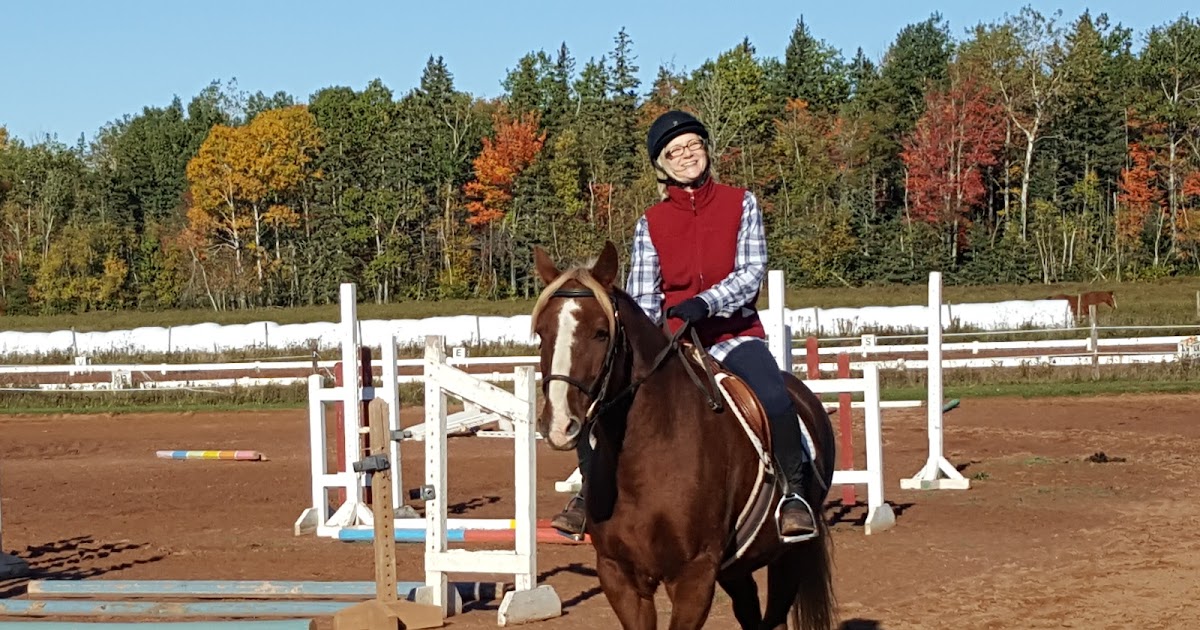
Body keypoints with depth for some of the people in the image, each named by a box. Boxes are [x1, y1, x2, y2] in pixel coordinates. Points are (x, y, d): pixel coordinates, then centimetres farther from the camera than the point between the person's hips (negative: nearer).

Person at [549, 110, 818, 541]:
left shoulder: (741, 204, 2)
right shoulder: (651, 223, 6)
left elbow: (752, 273, -8)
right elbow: (641, 301, 4)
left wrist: (705, 302, -25)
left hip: (734, 334, -2)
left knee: (775, 400, -33)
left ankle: (794, 494, -11)